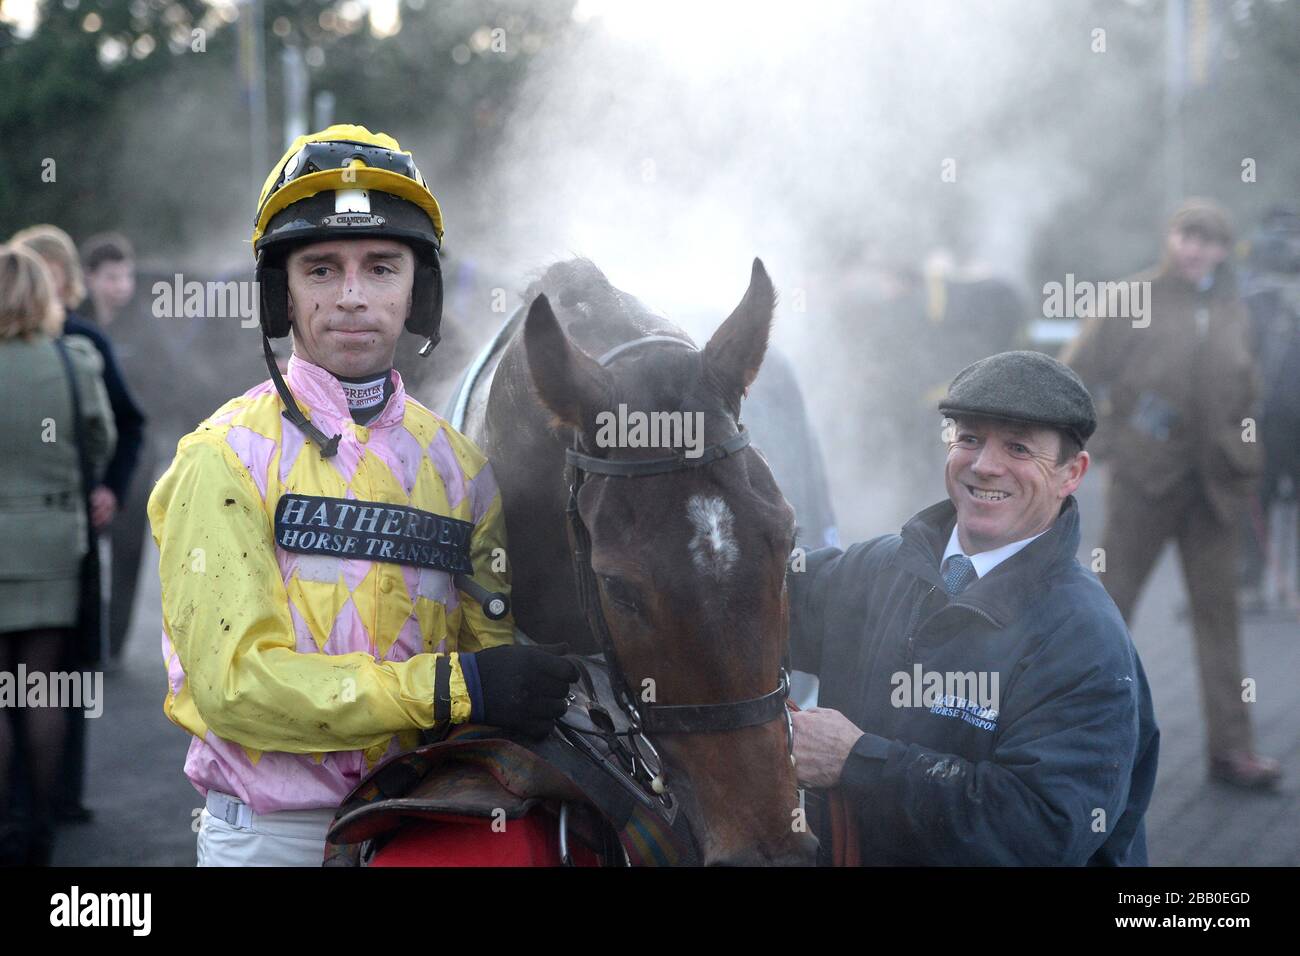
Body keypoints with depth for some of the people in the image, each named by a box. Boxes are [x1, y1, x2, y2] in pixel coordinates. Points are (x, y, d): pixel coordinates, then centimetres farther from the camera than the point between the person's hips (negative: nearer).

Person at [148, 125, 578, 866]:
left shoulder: (459, 466, 5)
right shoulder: (228, 459, -9)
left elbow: (493, 648, 4)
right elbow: (232, 682, -19)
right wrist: (453, 686, -24)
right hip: (270, 829, -4)